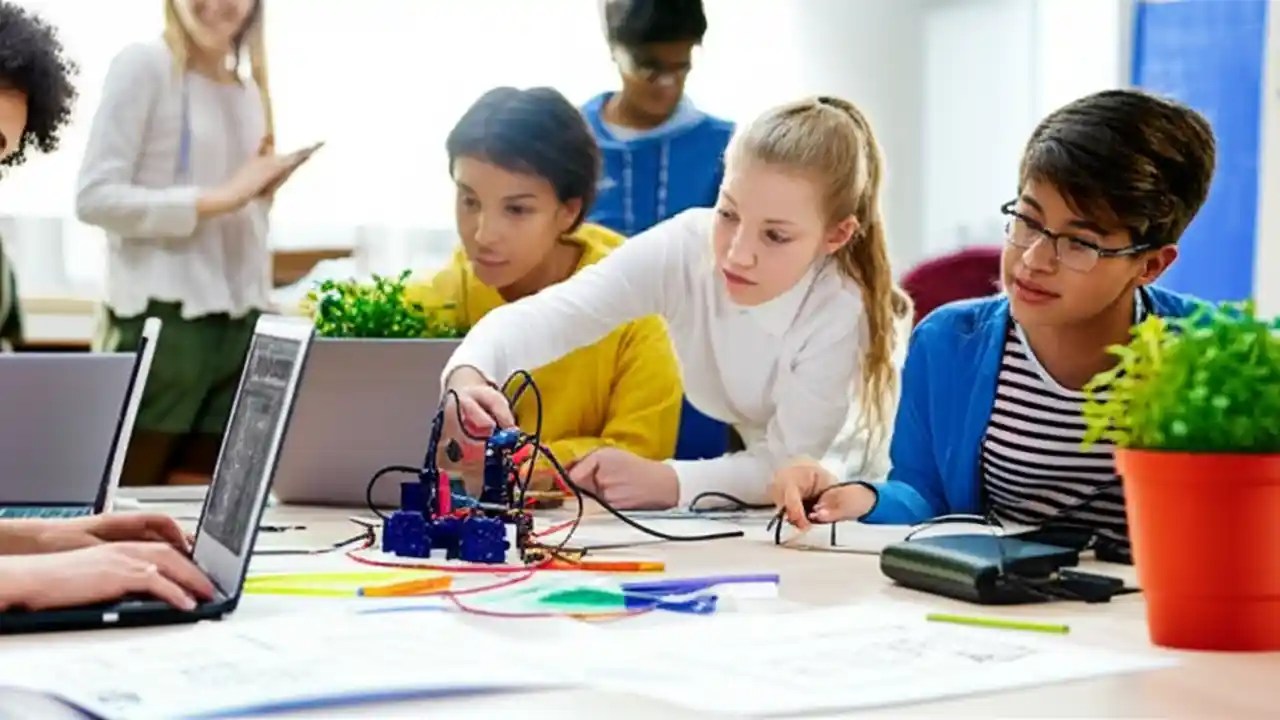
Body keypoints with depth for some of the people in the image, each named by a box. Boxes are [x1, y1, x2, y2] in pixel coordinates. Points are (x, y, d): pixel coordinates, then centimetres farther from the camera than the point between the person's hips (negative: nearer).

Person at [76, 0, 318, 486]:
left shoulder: (249, 89, 16)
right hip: (163, 320, -6)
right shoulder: (145, 66, -3)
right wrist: (216, 199, -15)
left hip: (239, 323, 6)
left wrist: (263, 190, 2)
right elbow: (95, 196, -12)